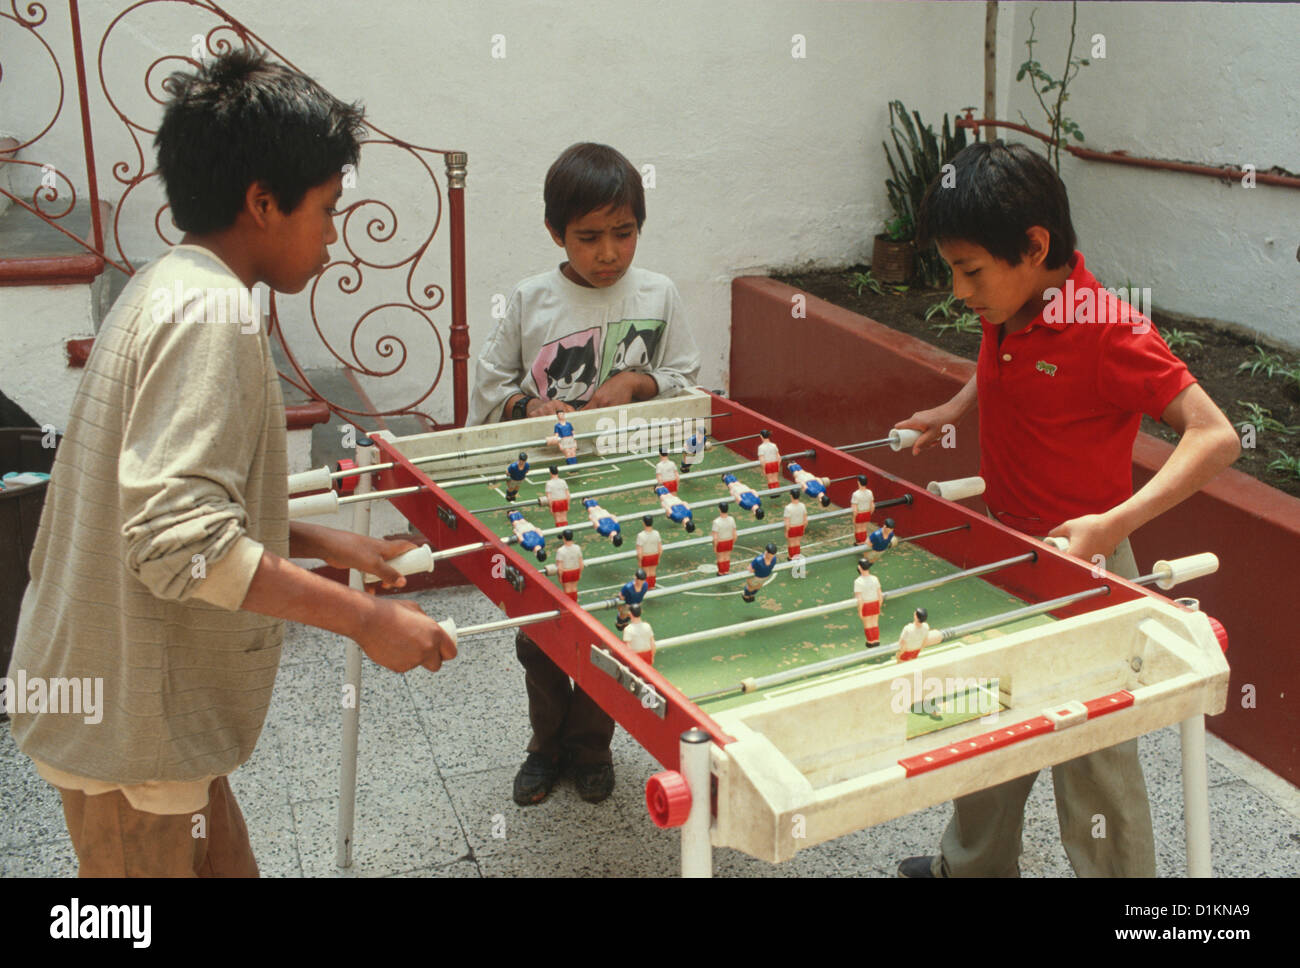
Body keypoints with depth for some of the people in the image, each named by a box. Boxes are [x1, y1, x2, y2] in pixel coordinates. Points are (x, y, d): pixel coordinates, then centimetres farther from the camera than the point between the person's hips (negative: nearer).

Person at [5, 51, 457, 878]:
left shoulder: (168, 291, 10)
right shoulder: (211, 315, -21)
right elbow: (182, 543, -30)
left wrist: (331, 544, 12)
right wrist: (365, 618, -24)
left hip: (138, 706, 9)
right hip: (129, 725, -9)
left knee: (225, 865, 20)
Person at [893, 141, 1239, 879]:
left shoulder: (1109, 329, -23)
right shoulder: (1006, 313, 0)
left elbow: (1216, 437, -26)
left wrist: (1114, 523, -36)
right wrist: (954, 410, 9)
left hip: (1080, 568, -8)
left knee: (1093, 760, 3)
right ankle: (973, 864, 44)